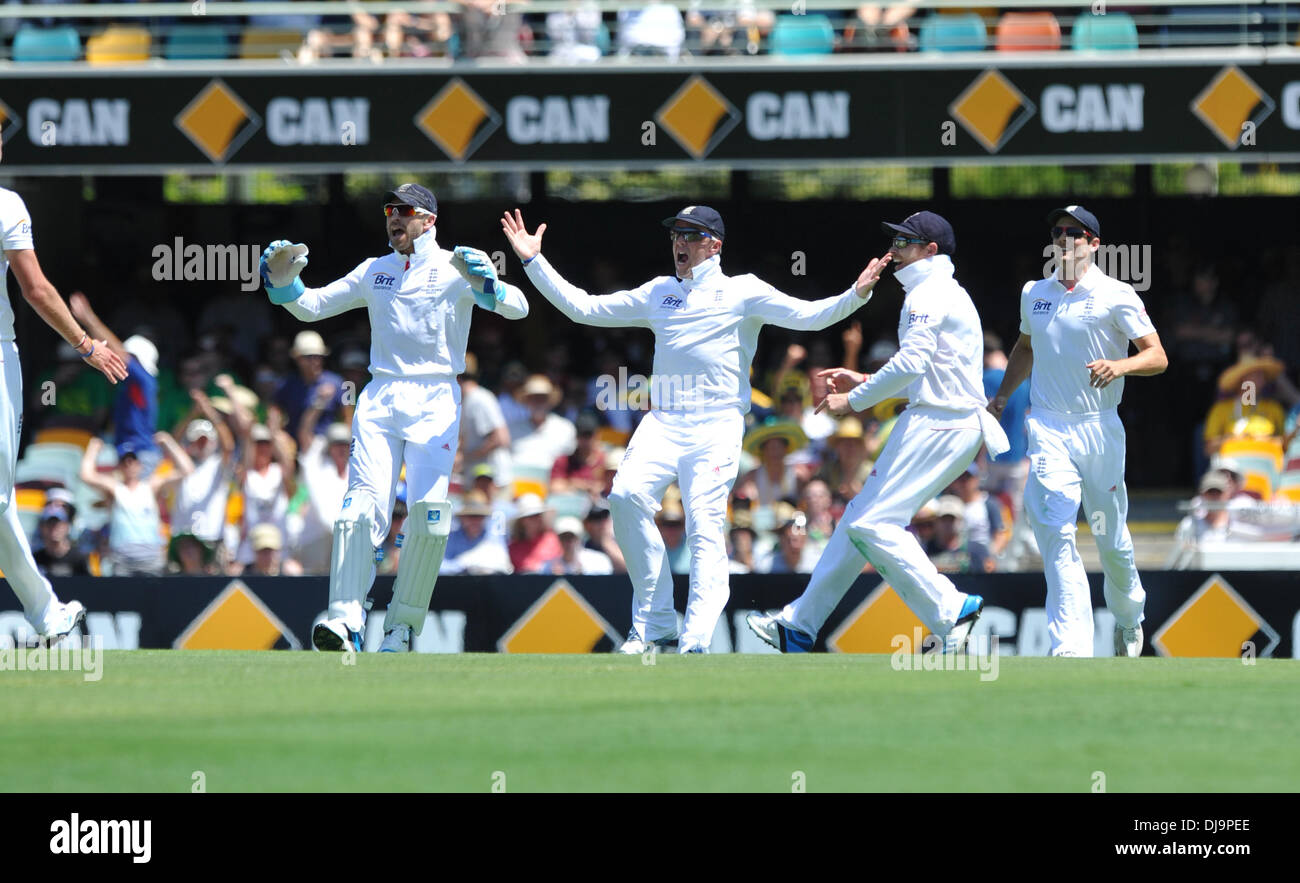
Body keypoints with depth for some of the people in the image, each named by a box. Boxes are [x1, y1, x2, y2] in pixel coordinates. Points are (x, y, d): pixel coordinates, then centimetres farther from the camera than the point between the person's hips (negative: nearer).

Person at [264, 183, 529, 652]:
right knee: (361, 509, -14)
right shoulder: (374, 272, 15)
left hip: (435, 401, -3)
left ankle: (403, 626, 0)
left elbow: (517, 307, -10)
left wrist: (485, 285, -30)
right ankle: (346, 622, -20)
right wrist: (283, 282, -3)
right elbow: (311, 306, 17)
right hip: (380, 398, 3)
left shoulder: (455, 269, 2)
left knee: (428, 518, -14)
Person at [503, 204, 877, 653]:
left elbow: (806, 315, -2)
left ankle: (696, 642, -20)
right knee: (627, 495, -20)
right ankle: (653, 621, -11)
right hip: (663, 425, 3)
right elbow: (583, 308, 23)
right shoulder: (658, 293, 21)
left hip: (717, 426, -3)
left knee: (705, 524, -16)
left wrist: (855, 296, -19)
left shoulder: (741, 292, 8)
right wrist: (534, 261, 19)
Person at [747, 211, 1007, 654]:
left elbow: (911, 364, -21)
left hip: (936, 427, -11)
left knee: (871, 523, -14)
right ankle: (799, 625, 17)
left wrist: (855, 401, -12)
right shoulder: (949, 294, 23)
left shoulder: (926, 295, -9)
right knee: (862, 518, 13)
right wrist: (864, 382, 23)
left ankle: (950, 611, -17)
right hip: (956, 424, 11)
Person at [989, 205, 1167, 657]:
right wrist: (1001, 396, 18)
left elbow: (1158, 357, -7)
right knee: (1055, 533, -16)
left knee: (1111, 538, 9)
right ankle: (1071, 651, -24)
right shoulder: (1034, 293, 11)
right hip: (1048, 429, 2)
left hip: (1099, 429, -2)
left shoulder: (1116, 296, -3)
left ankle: (1128, 616, 40)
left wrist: (1119, 366, -27)